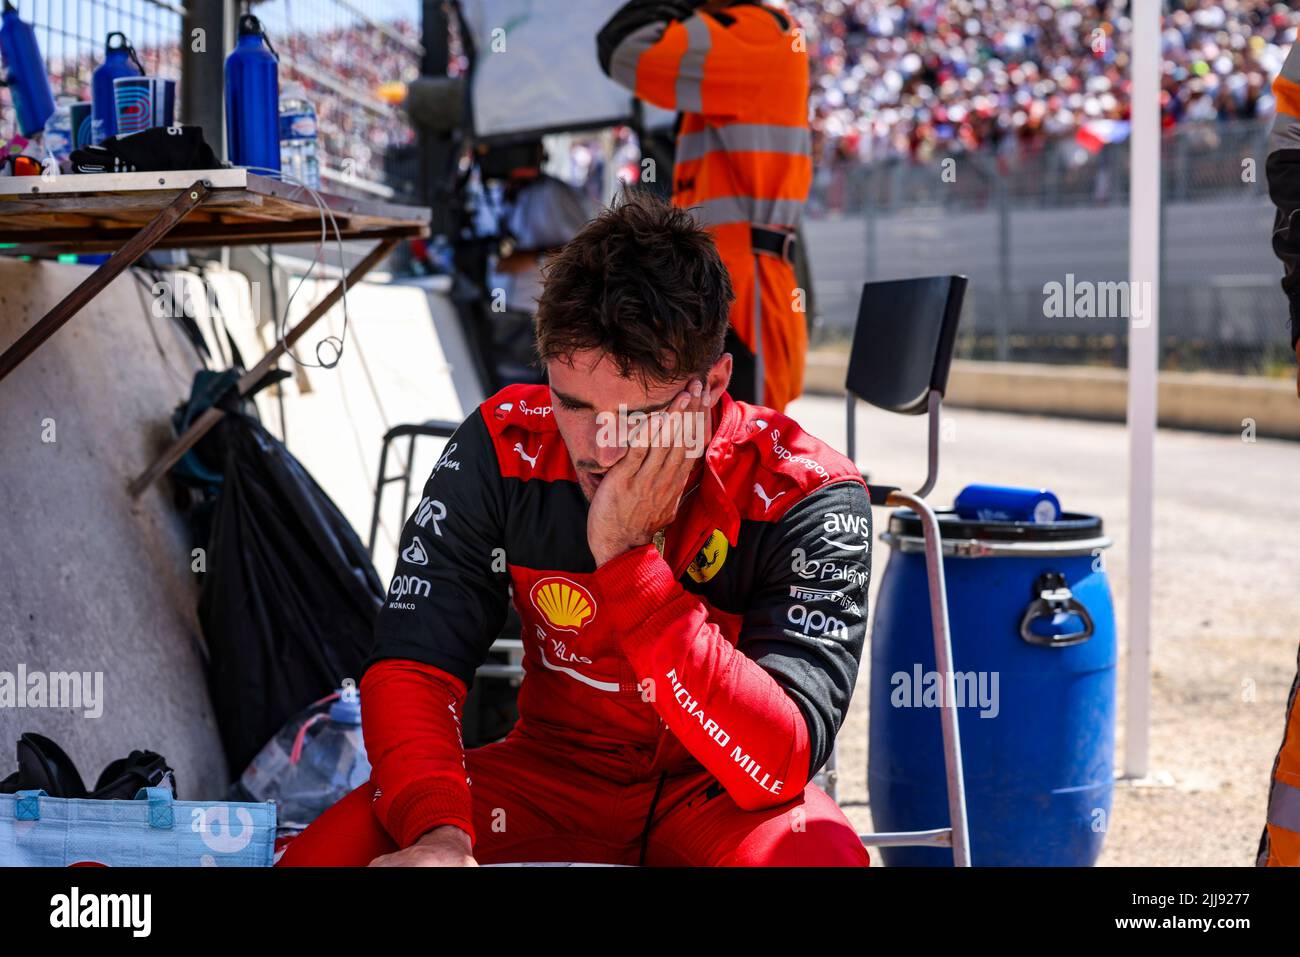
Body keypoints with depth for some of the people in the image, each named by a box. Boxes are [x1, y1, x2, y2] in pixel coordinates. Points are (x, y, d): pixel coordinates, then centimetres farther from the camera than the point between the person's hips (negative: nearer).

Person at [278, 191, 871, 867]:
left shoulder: (809, 499, -21)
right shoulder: (503, 448, -12)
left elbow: (780, 764, -30)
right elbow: (411, 666, -14)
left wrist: (625, 556, -34)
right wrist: (439, 831, -35)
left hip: (723, 796, -2)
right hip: (554, 767, 3)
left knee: (819, 853, -38)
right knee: (321, 855, -22)